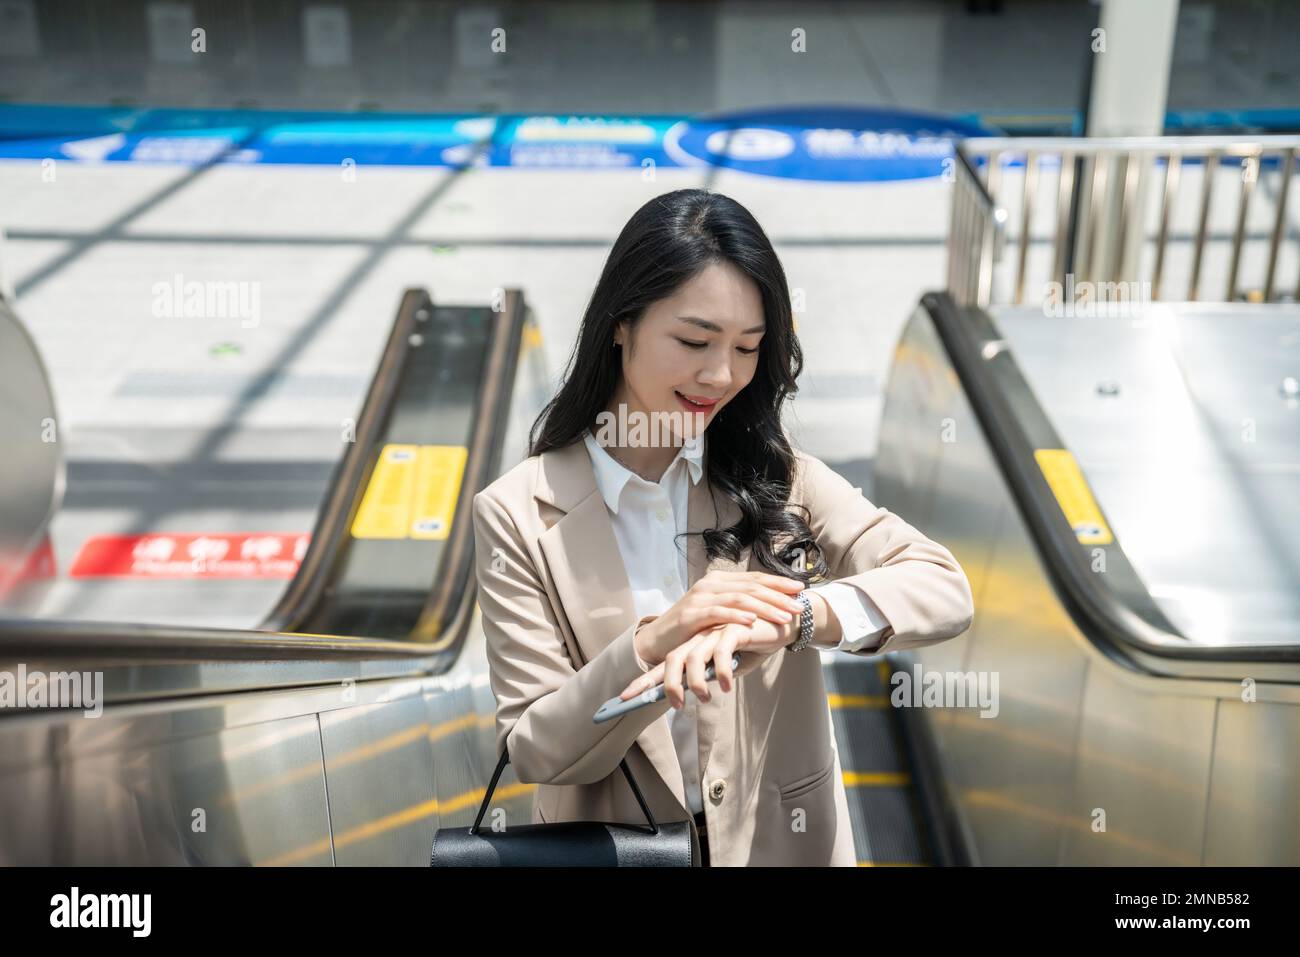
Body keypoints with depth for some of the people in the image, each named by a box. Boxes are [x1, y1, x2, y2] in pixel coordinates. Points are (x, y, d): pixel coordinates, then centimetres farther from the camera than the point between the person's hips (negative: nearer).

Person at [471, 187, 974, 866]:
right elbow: (535, 754, -14)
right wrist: (651, 644, -31)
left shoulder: (778, 479, -6)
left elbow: (946, 590, -17)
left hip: (782, 839, 2)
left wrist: (789, 618, -34)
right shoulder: (518, 516, -13)